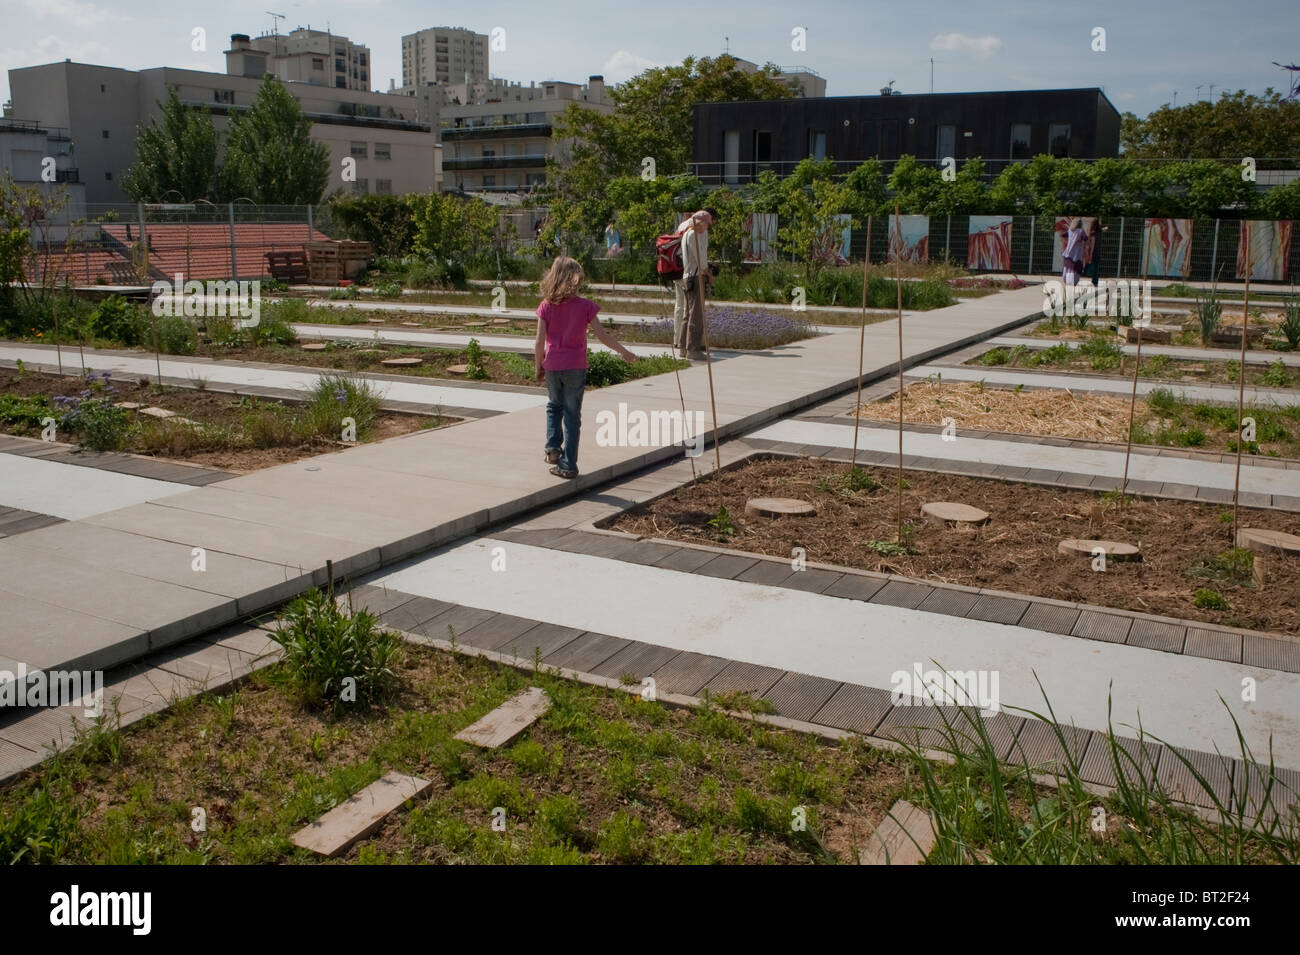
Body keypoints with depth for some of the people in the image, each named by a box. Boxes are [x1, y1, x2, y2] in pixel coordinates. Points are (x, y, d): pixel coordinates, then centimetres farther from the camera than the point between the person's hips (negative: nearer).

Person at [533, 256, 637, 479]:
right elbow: (602, 335, -5)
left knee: (554, 406, 25)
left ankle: (553, 447, 8)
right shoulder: (584, 306, -7)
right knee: (572, 414, 5)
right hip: (575, 367, -2)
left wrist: (539, 367, 7)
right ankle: (568, 465, 8)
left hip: (552, 366, 2)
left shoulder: (546, 306, -3)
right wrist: (624, 352, 8)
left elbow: (540, 341, -5)